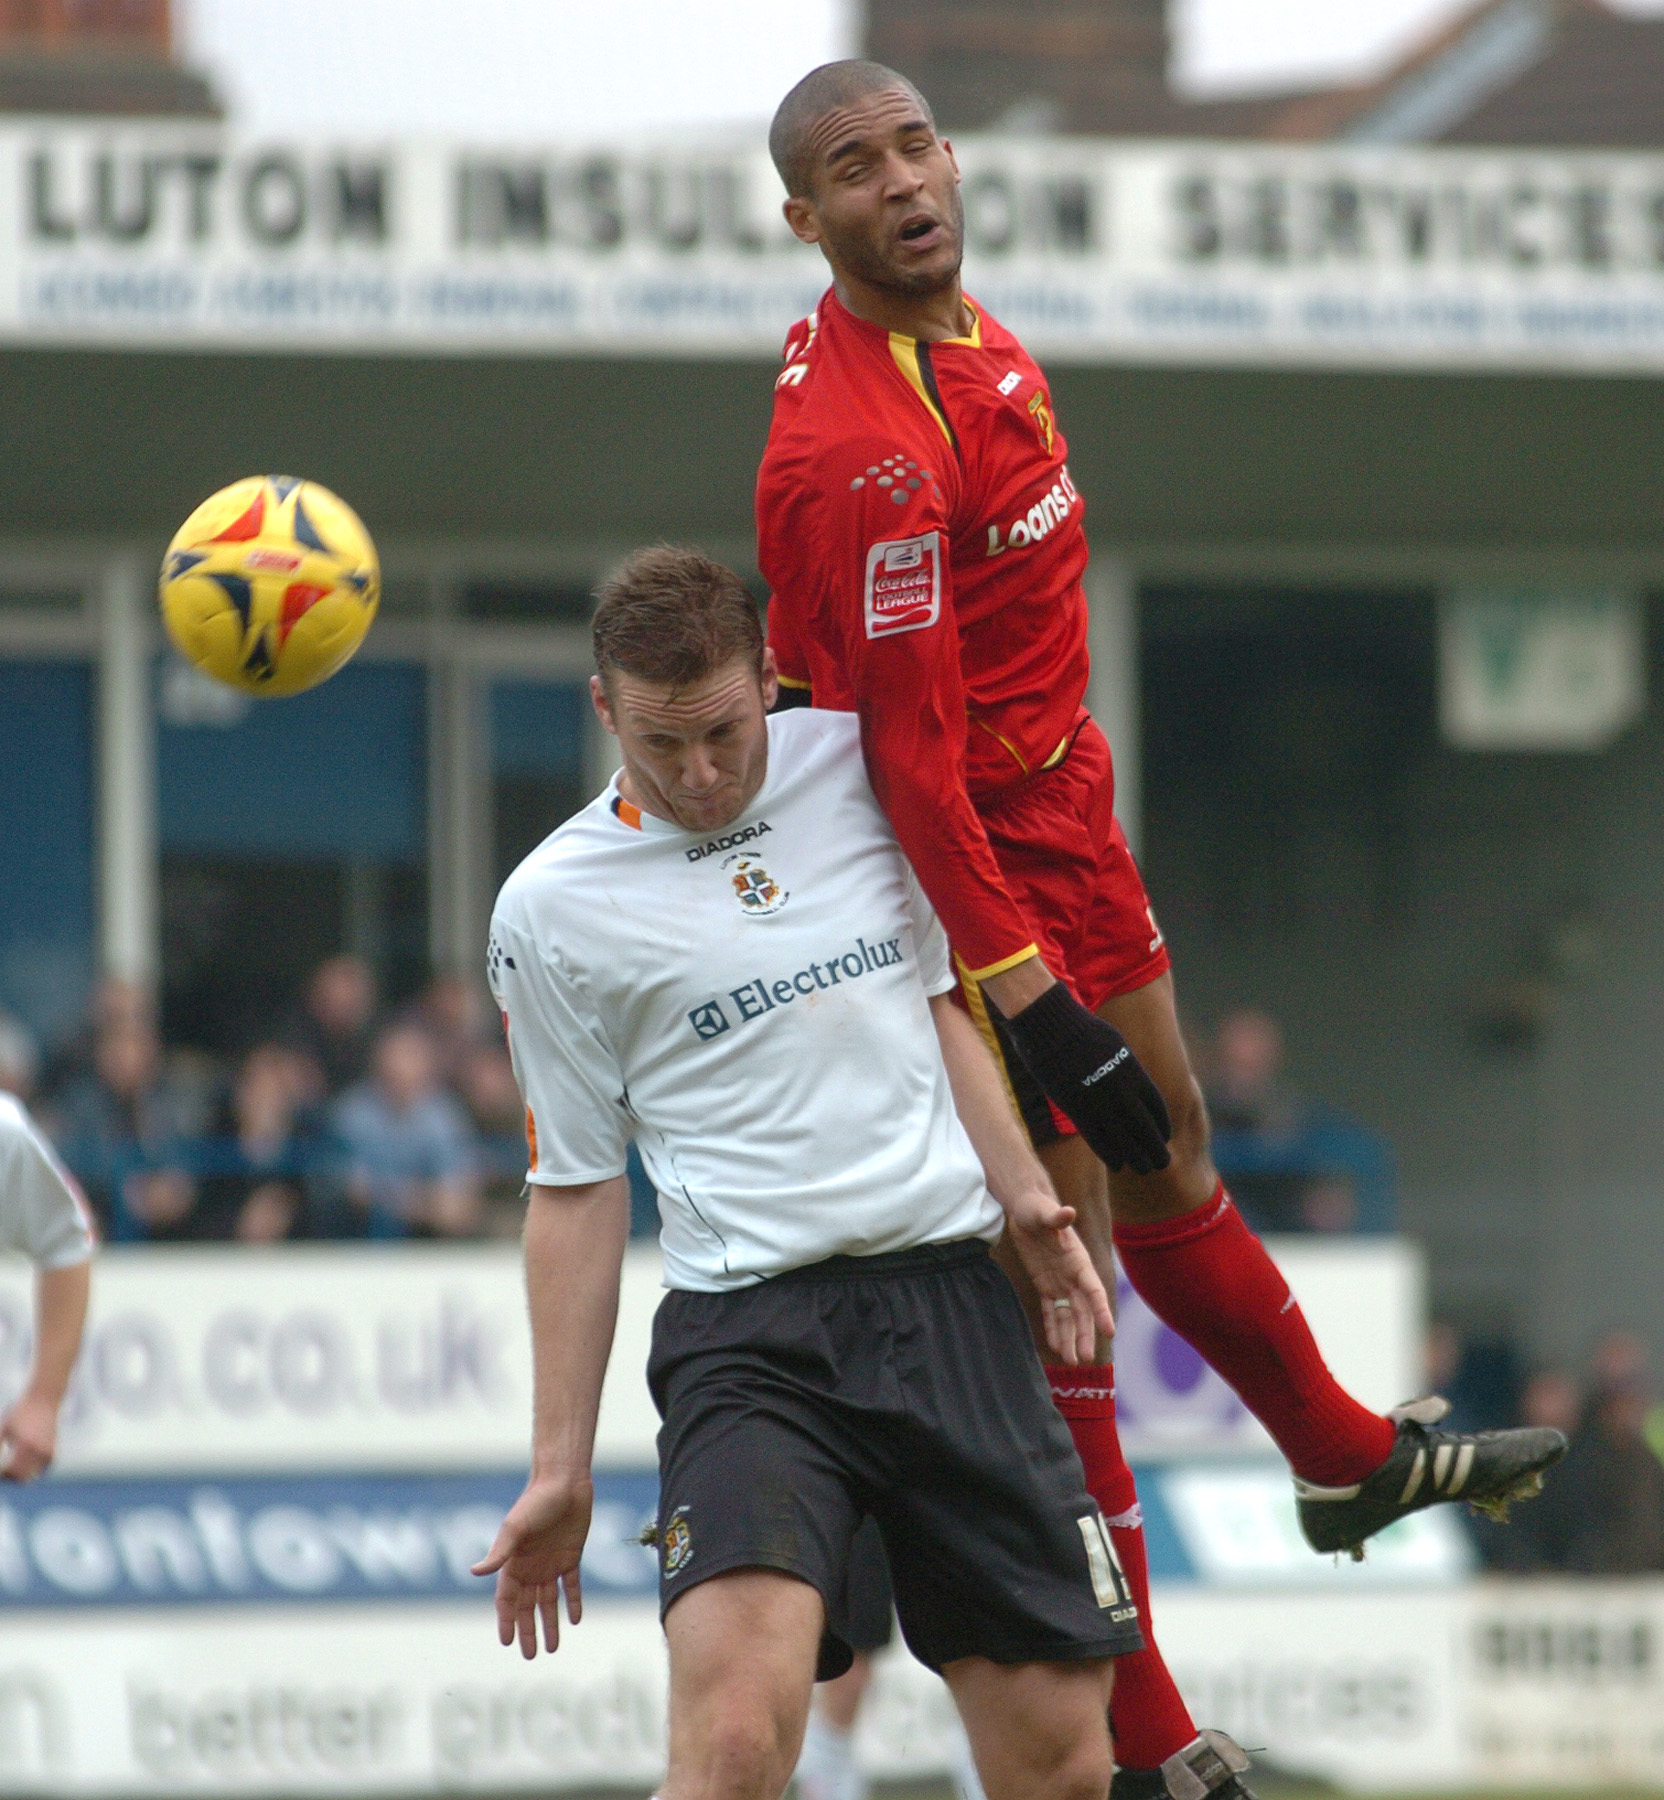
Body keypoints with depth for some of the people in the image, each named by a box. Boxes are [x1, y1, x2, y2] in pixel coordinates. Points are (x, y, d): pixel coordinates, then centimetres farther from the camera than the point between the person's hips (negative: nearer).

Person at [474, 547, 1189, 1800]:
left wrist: (1024, 1194, 7)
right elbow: (575, 1190, 6)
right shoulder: (549, 909, 0)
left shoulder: (850, 762, 9)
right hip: (750, 1335, -4)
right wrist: (560, 1466, 3)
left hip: (953, 1301, 4)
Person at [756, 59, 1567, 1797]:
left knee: (1166, 1146, 28)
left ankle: (1344, 1455, 51)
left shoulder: (969, 336, 4)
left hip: (1063, 814, 10)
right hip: (975, 869, -10)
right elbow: (906, 756, -29)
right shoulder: (855, 448, -28)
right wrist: (1023, 997, -29)